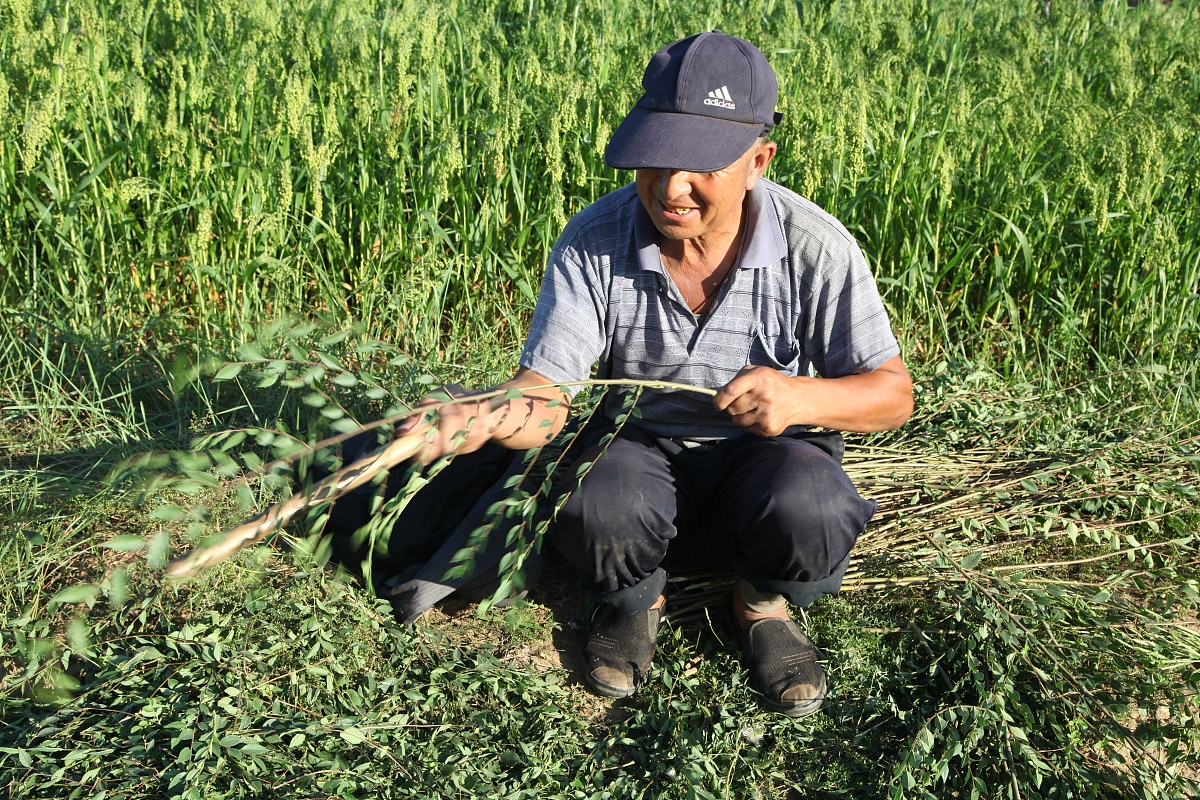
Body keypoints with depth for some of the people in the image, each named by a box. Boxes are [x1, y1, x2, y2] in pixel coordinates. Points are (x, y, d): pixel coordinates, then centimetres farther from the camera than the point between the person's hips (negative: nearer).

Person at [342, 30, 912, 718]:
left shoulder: (815, 246, -18)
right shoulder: (595, 241, -17)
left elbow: (893, 394, -11)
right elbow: (546, 392, -18)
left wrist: (800, 397, -33)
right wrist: (495, 416, -43)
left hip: (770, 450, 0)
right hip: (643, 446, 0)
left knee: (813, 516, -34)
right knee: (592, 512, -34)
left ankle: (763, 606, 4)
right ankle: (635, 602, 5)